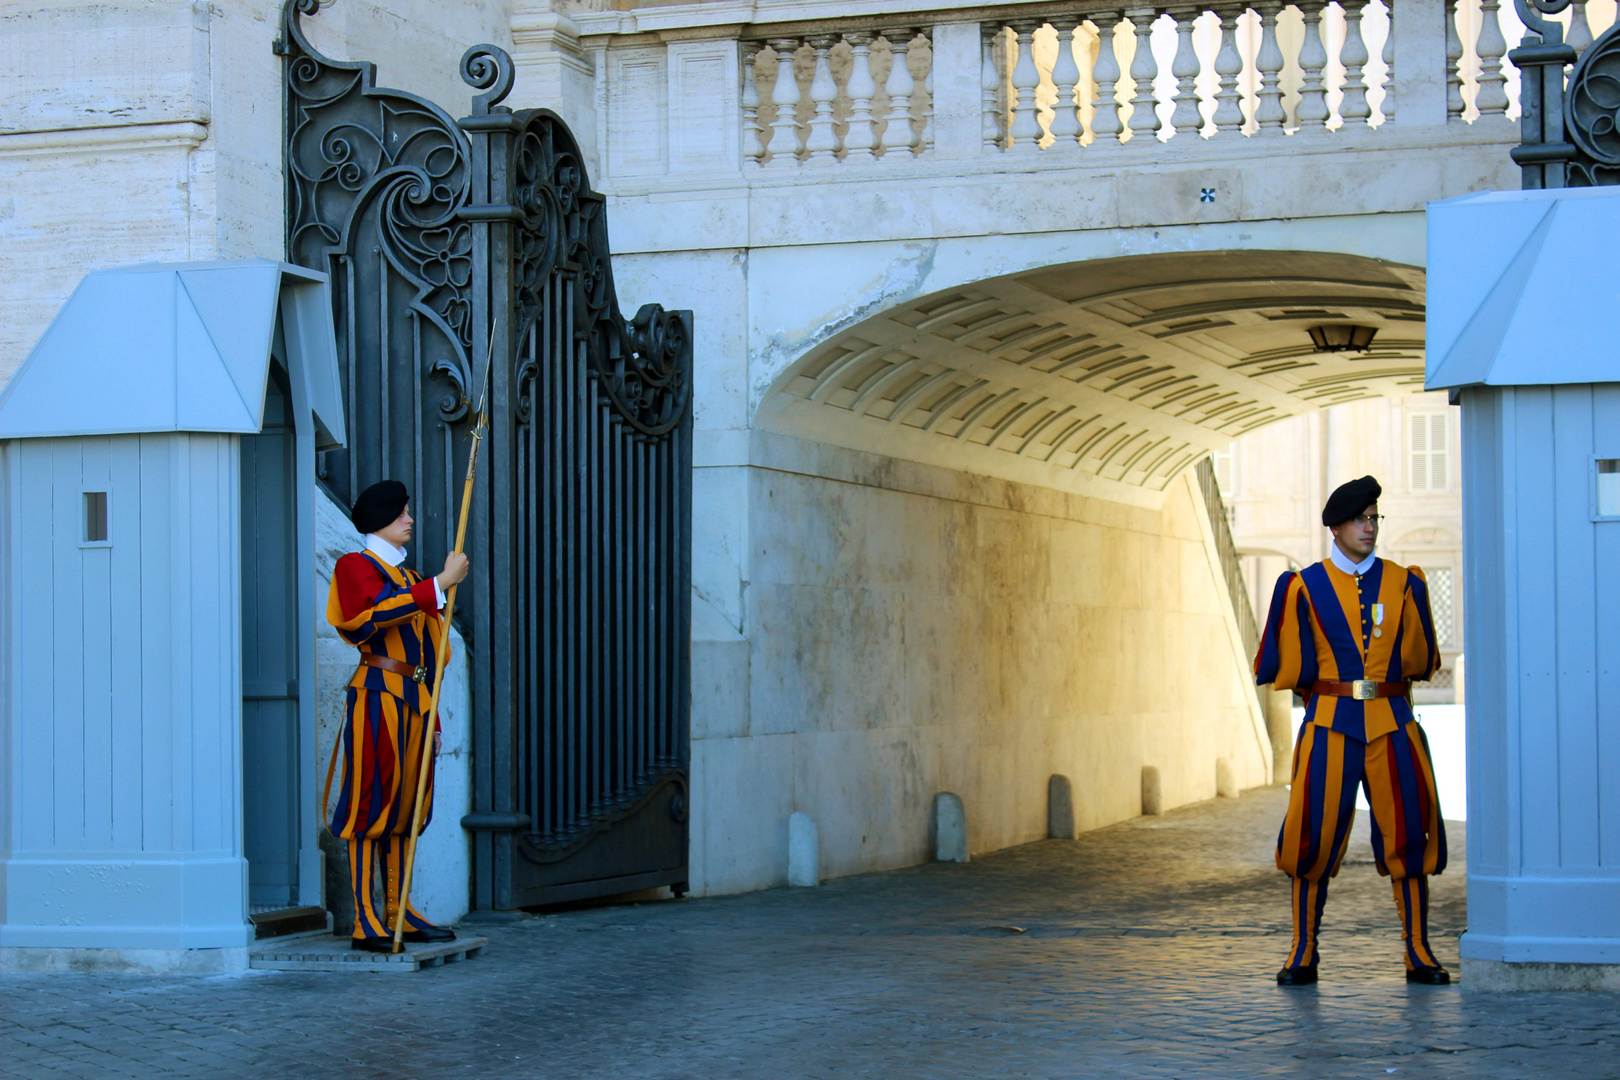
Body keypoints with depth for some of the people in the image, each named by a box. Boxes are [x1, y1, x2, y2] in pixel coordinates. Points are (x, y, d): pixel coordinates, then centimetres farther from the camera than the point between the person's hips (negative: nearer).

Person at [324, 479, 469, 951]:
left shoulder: (408, 577, 23)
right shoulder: (356, 567, -1)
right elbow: (380, 612, -22)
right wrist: (443, 583, -21)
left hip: (414, 700, 8)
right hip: (377, 695, -8)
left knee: (407, 807, 8)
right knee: (372, 804, -10)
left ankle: (399, 912, 13)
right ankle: (367, 920, -12)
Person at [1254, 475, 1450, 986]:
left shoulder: (1402, 582, 9)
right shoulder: (1304, 586, 4)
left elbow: (1422, 660, 8)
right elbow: (1283, 666, 4)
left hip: (1392, 722, 2)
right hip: (1330, 724, -2)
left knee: (1409, 832, -1)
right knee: (1315, 833, -3)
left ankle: (1419, 953, 8)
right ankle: (1303, 954, 7)